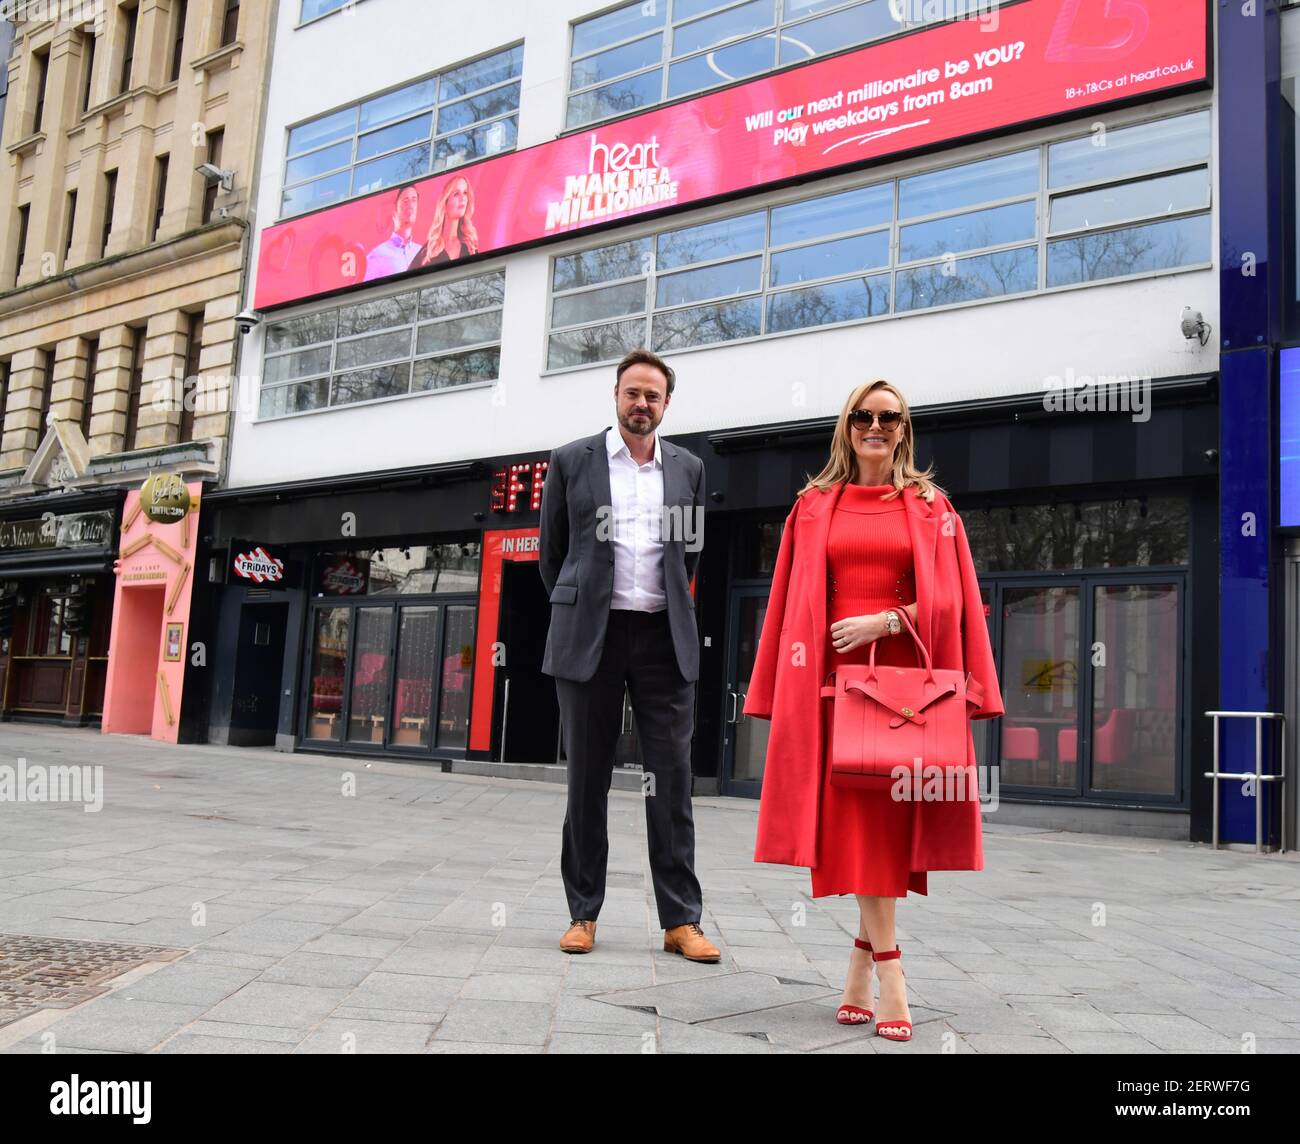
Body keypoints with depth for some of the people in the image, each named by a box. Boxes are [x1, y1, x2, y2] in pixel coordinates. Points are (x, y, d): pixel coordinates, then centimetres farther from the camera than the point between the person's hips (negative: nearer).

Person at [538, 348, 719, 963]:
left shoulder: (688, 468, 11)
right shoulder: (572, 461, 6)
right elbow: (551, 551, 13)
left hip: (665, 638, 1)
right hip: (591, 636, -1)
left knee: (672, 777, 0)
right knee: (587, 779, 5)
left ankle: (680, 919, 5)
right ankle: (583, 913, 14)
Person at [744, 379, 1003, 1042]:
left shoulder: (930, 507, 10)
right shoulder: (814, 507, 12)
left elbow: (950, 600, 4)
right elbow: (791, 604, 10)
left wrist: (885, 621, -11)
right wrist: (785, 691, 5)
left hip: (904, 674, 0)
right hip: (834, 675, 0)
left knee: (887, 813, -2)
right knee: (855, 815, -7)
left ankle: (863, 963, 10)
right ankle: (890, 979, -5)